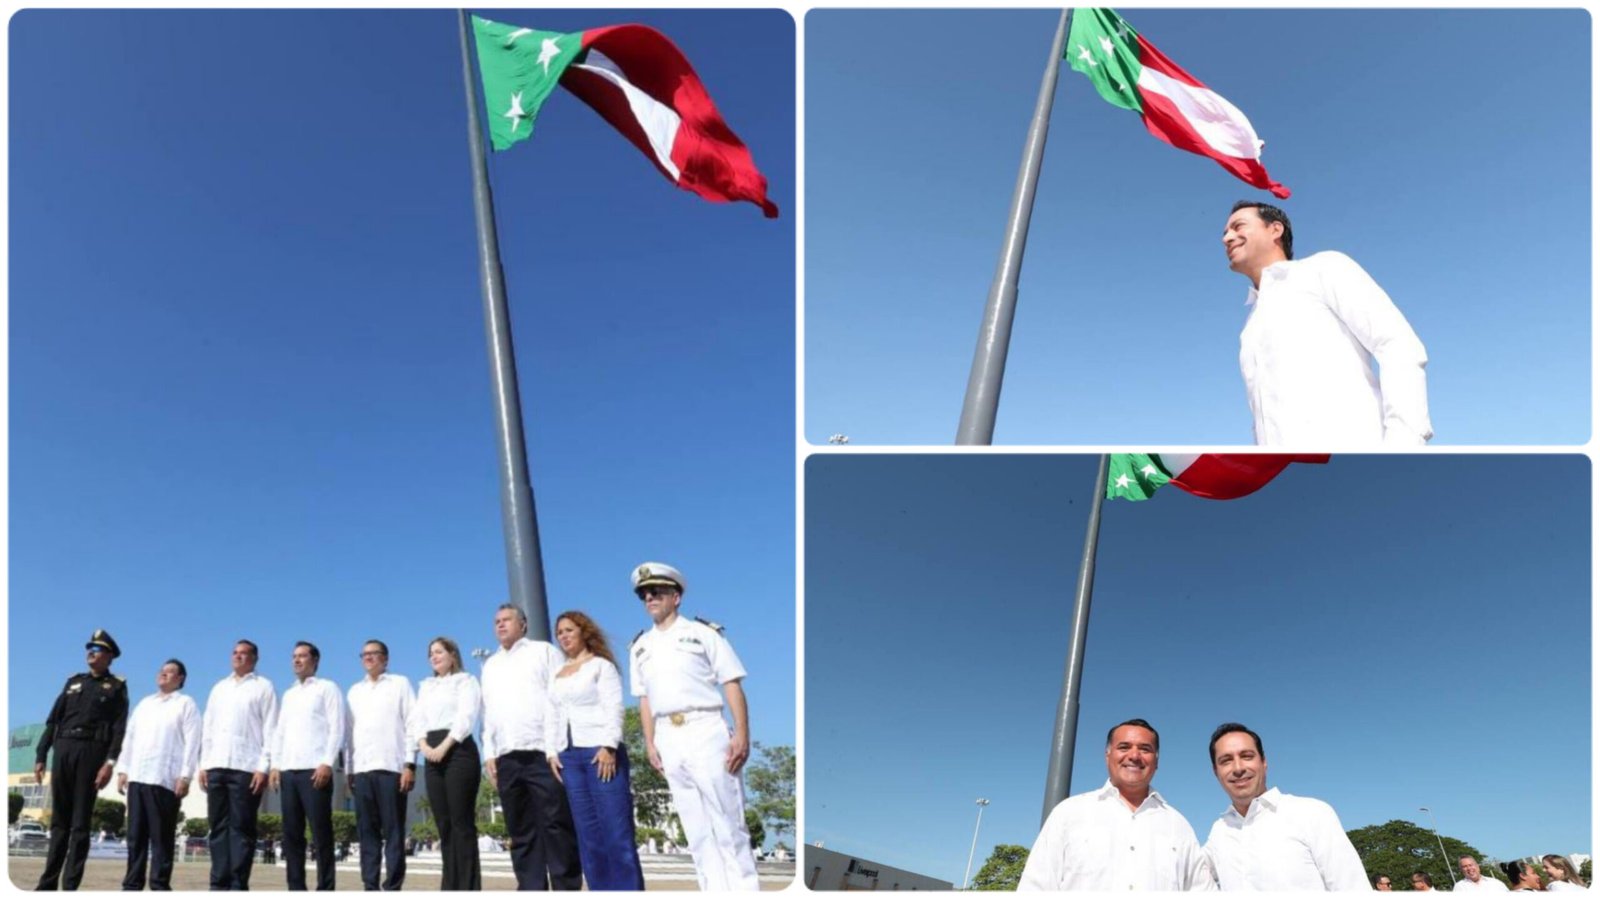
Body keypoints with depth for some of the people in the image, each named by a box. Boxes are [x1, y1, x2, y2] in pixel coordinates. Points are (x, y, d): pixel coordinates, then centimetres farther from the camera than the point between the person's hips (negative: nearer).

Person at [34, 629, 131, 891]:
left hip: (91, 752, -4)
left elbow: (119, 728, -4)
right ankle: (48, 883, 8)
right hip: (63, 750, 4)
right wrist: (41, 755, 6)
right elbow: (53, 720, 16)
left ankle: (70, 885, -5)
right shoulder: (73, 682, 19)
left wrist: (110, 762, -15)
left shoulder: (117, 687, 5)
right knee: (59, 821, 6)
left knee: (80, 823, -4)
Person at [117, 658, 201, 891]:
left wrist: (185, 776, -13)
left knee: (161, 837, -4)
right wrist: (123, 770, 8)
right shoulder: (144, 703, 22)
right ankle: (132, 884, 10)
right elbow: (130, 738, 19)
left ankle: (160, 886, -2)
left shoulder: (186, 704, 4)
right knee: (135, 836, 5)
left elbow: (192, 742, -4)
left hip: (165, 779, -5)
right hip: (136, 777, 5)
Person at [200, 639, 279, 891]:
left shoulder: (263, 687, 4)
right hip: (216, 766, 5)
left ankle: (238, 885, -4)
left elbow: (270, 729, -3)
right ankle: (219, 883, 8)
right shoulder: (219, 688, 21)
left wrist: (264, 767, -11)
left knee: (241, 828, -5)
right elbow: (207, 727, 18)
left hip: (246, 767, -5)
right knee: (218, 827, 5)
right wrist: (204, 764, 8)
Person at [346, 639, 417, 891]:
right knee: (367, 831, 2)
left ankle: (393, 887, -4)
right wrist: (348, 769, 8)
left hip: (391, 766, -4)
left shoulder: (400, 684, 9)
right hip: (361, 769, 4)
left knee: (393, 831, -4)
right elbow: (349, 731, 17)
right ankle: (370, 886, 6)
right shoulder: (354, 691, 21)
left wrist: (410, 764, -8)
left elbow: (412, 724, 1)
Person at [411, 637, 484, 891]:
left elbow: (467, 716, -7)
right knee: (443, 823, 4)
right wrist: (424, 746, -7)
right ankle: (450, 885, 7)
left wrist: (444, 746, -16)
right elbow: (417, 719, 12)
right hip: (432, 756, 6)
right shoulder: (426, 686, 23)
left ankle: (468, 887, -8)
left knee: (462, 822, -8)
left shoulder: (466, 681, 6)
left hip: (458, 751, -5)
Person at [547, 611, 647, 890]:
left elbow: (614, 708, -6)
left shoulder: (601, 665, 3)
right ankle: (601, 890, 5)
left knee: (616, 828, -9)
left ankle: (629, 889, -9)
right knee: (587, 831, 3)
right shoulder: (556, 675, 20)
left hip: (600, 750, -6)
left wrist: (609, 746, -17)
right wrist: (553, 751, 6)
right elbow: (554, 716, 18)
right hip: (569, 755, 6)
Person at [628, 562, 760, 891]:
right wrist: (650, 743, 7)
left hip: (705, 732, -4)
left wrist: (742, 734, -13)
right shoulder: (640, 647, 15)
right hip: (668, 740, 5)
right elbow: (645, 699, 17)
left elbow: (732, 686, -3)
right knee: (697, 830, 7)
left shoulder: (703, 633, 1)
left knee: (728, 825, -4)